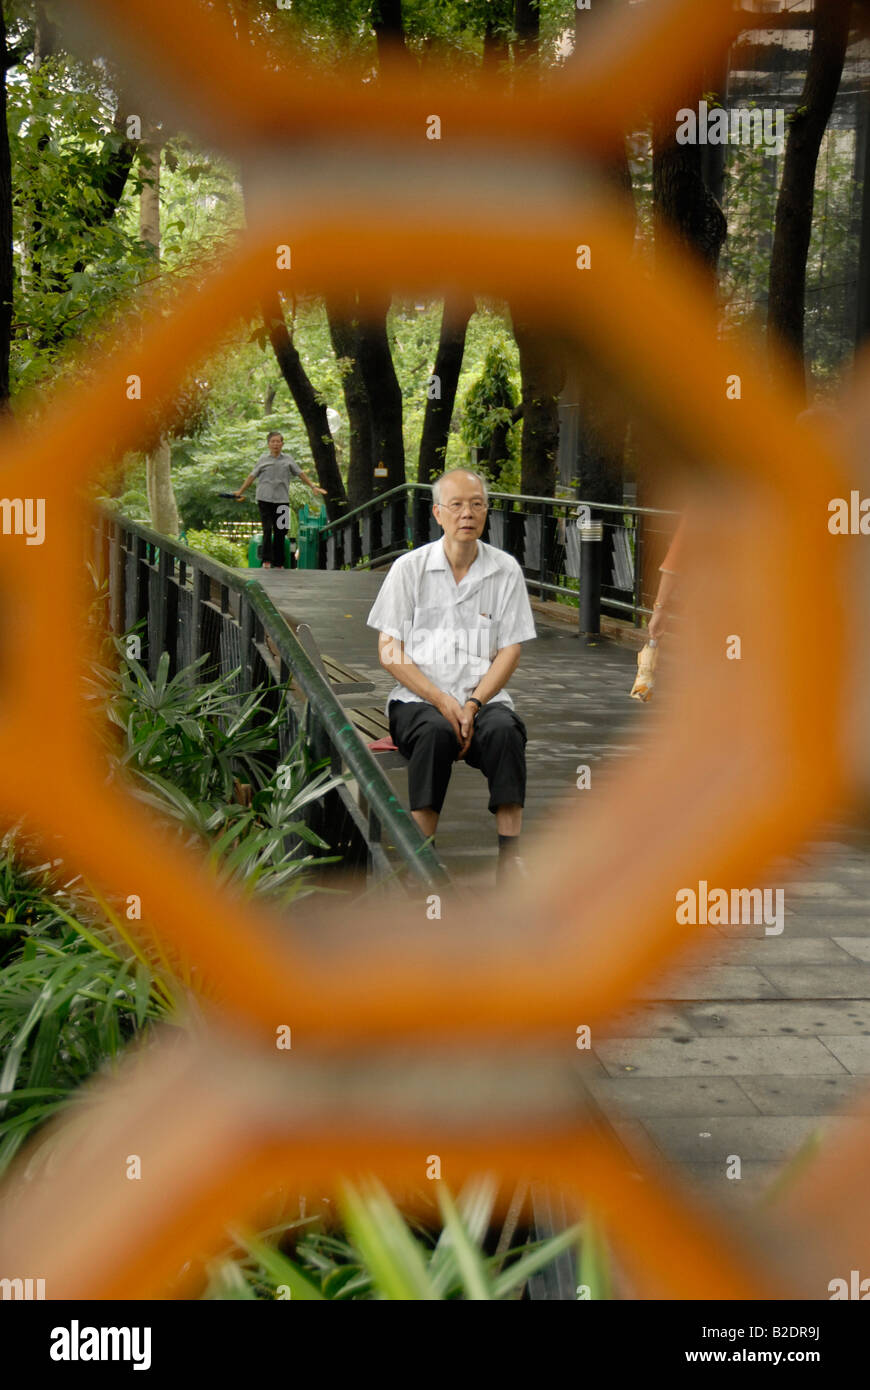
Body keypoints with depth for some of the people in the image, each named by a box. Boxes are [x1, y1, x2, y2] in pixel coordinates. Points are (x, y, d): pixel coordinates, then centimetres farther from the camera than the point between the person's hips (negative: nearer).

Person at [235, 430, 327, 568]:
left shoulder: (288, 459, 9)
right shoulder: (264, 459, 6)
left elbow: (301, 474, 14)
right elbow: (252, 476, 9)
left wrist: (313, 487, 11)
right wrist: (240, 492, 8)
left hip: (282, 500, 1)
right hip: (265, 499, -1)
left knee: (280, 531, 3)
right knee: (267, 529, -9)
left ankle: (278, 563, 9)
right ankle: (267, 560, -5)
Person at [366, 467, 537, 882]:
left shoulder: (505, 571, 9)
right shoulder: (409, 568, 5)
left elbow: (510, 650, 5)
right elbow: (389, 652, 1)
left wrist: (472, 705, -12)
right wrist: (443, 702, -12)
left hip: (483, 697, 1)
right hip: (417, 698, -1)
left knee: (505, 731, -32)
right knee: (435, 732, -35)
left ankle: (510, 856, -34)